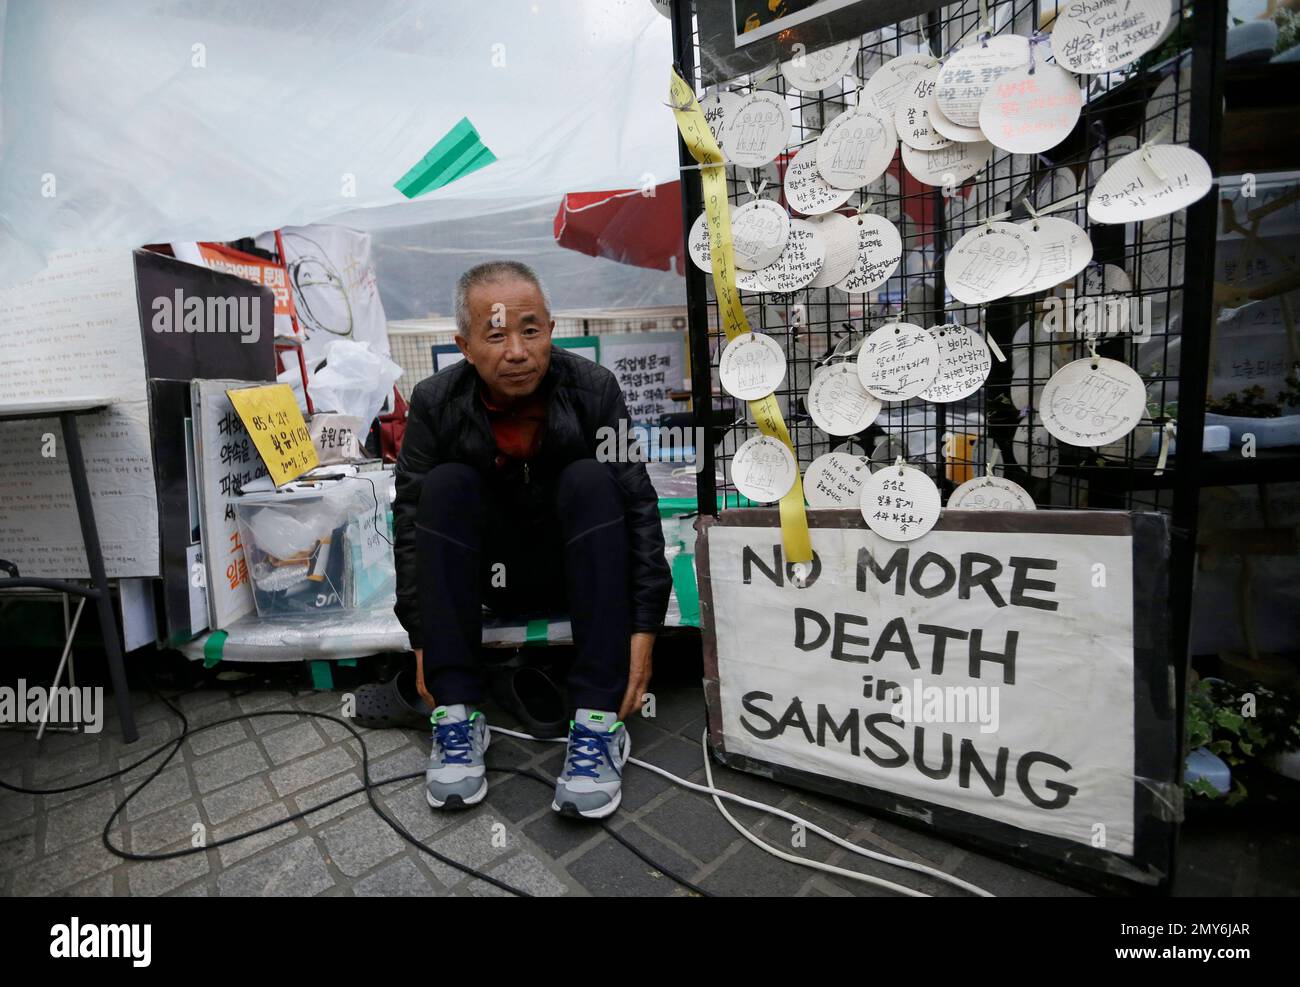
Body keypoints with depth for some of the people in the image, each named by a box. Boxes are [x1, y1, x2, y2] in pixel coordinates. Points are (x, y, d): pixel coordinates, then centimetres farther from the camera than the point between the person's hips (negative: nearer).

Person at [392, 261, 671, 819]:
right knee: (446, 484, -24)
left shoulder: (593, 389, -15)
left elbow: (638, 507, -18)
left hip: (573, 571, 0)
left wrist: (643, 626, -23)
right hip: (488, 575, 1)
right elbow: (411, 521, -12)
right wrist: (423, 637, -17)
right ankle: (455, 715, -23)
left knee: (589, 480, -28)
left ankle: (598, 723, -31)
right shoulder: (435, 403, -11)